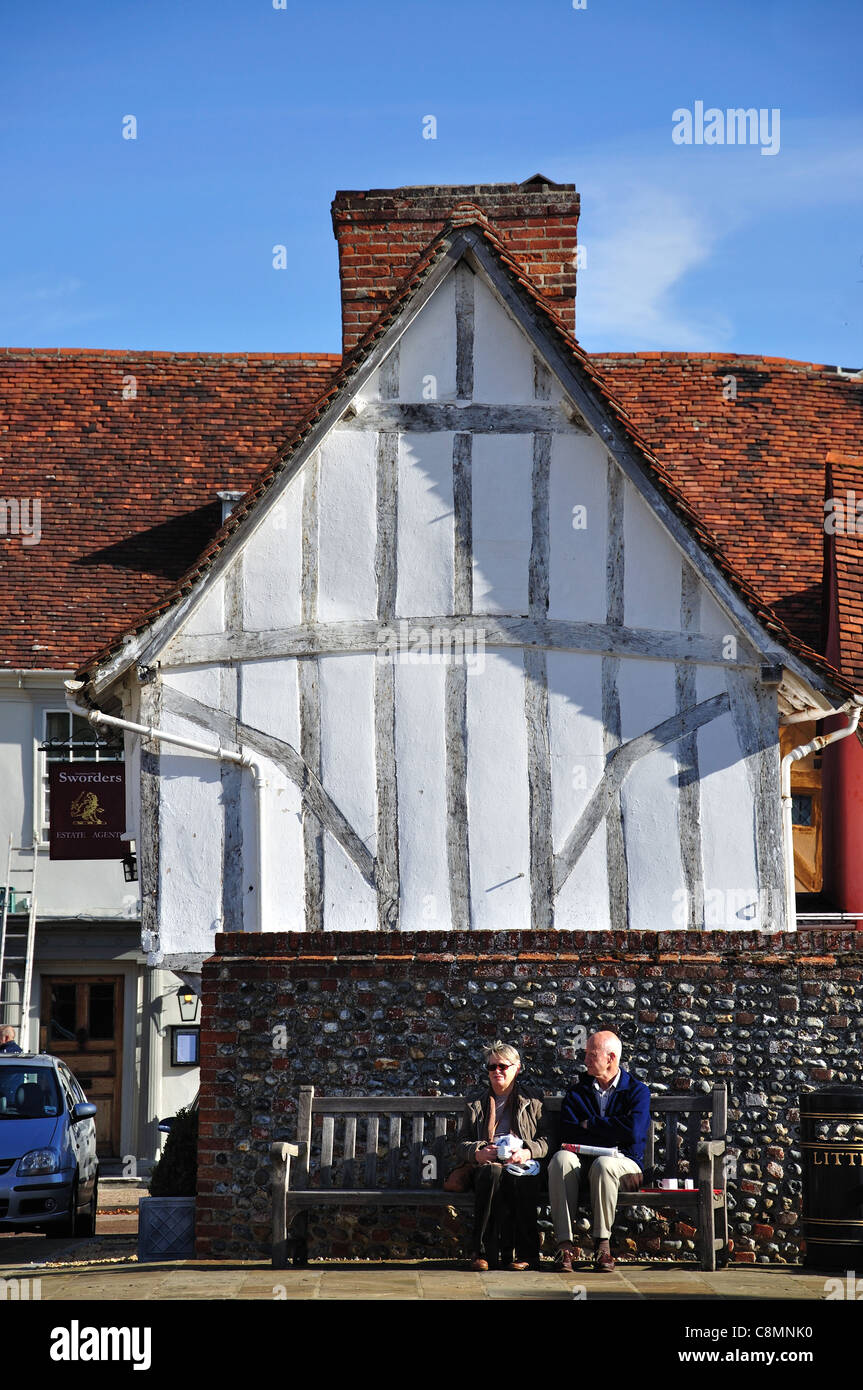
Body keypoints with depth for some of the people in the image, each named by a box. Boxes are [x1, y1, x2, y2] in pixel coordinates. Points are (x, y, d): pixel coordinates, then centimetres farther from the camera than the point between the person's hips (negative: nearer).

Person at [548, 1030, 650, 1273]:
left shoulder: (637, 1091, 7)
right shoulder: (577, 1091, 16)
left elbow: (634, 1132, -12)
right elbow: (568, 1135, 0)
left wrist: (591, 1124, -3)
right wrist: (613, 1133, -8)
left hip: (624, 1163, -2)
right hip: (583, 1160, 3)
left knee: (603, 1164, -38)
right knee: (561, 1159, -32)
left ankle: (602, 1242, -26)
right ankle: (564, 1243, -36)